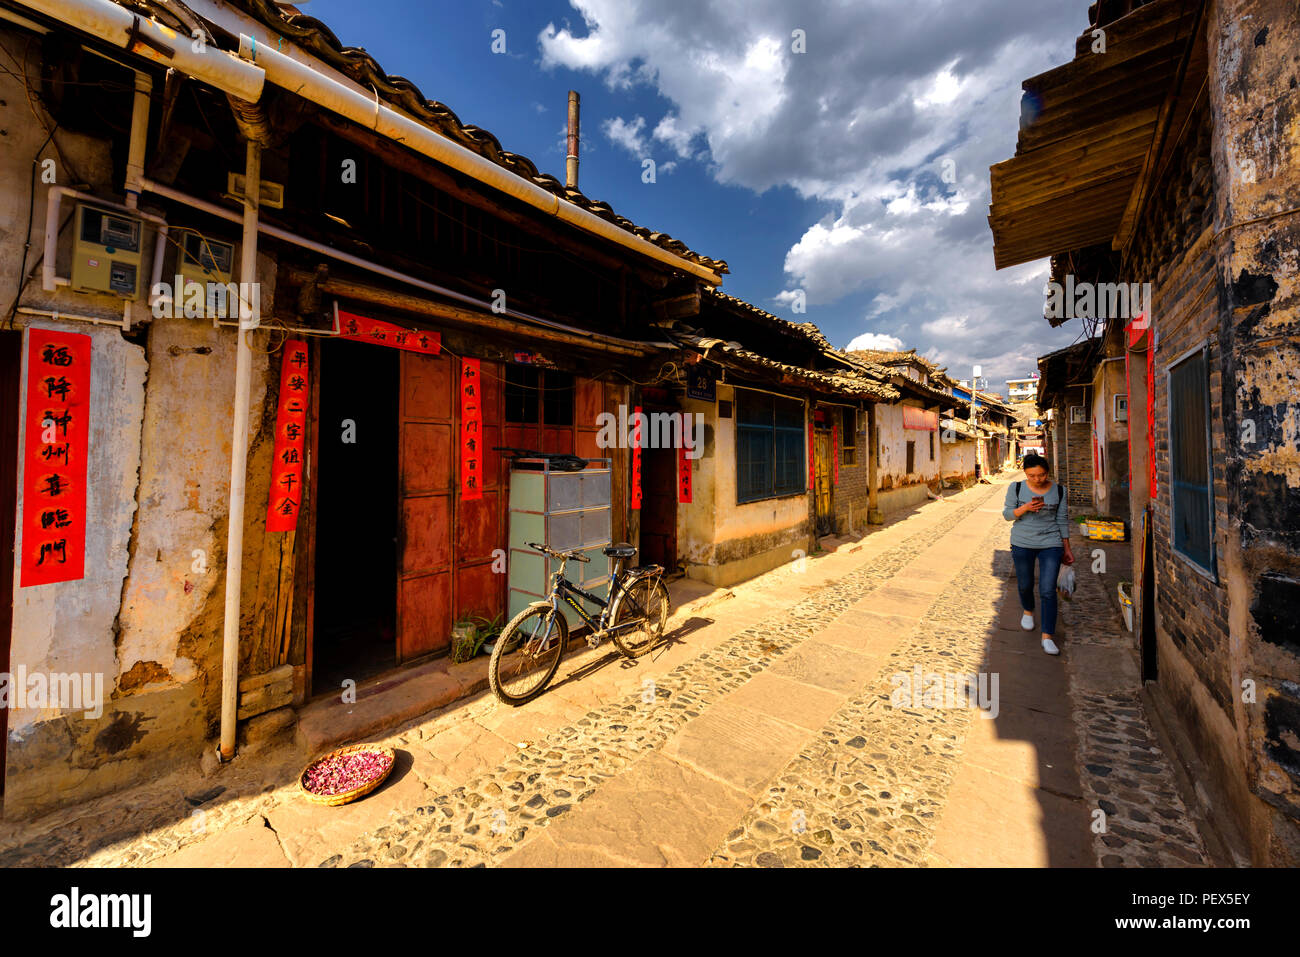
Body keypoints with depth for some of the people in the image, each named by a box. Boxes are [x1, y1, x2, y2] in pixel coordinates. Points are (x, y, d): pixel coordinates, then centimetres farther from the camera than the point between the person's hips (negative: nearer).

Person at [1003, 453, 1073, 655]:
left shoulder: (1058, 490, -1)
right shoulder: (1017, 488, -4)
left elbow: (1062, 519, 7)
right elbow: (1007, 514, -2)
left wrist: (1067, 548, 9)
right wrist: (1025, 508, -21)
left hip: (1050, 544, 0)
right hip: (1022, 543, 0)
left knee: (1048, 591, -5)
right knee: (1025, 585, 15)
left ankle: (1047, 637, 3)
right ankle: (1028, 611, 45)